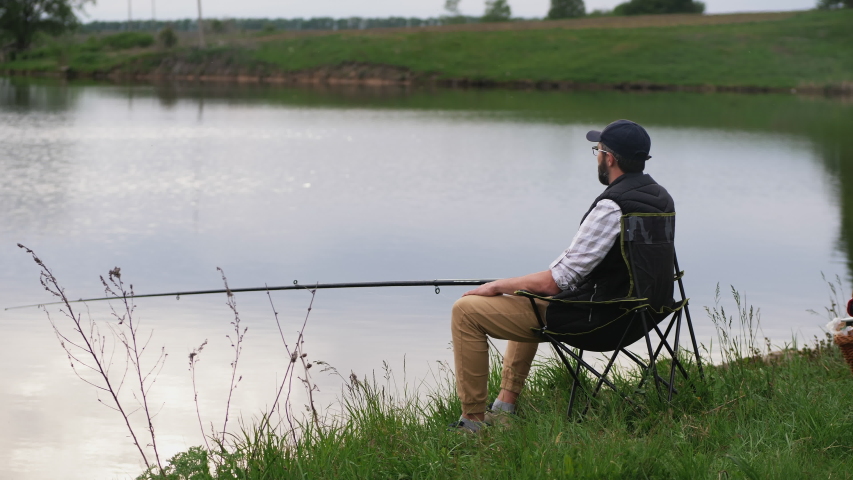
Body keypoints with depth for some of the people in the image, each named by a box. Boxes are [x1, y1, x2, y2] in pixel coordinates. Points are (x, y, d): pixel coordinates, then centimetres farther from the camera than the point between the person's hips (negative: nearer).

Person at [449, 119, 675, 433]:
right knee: (524, 298, 34)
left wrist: (498, 286, -11)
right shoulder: (660, 197, 4)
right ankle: (505, 407, 31)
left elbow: (555, 282, -25)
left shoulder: (612, 207, -25)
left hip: (590, 317, -10)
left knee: (466, 310, -6)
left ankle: (473, 421, -1)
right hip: (628, 308, 10)